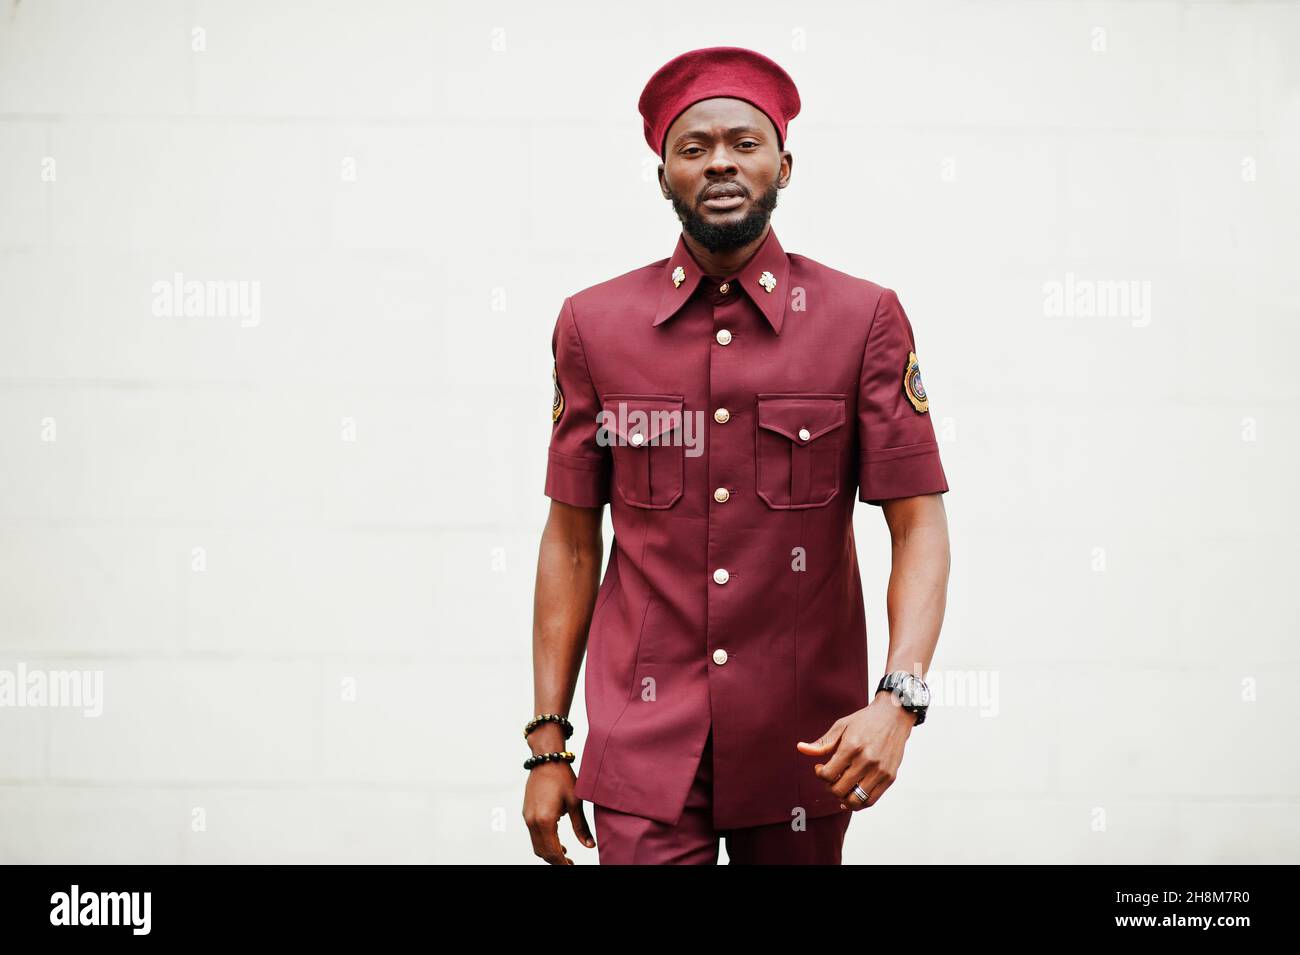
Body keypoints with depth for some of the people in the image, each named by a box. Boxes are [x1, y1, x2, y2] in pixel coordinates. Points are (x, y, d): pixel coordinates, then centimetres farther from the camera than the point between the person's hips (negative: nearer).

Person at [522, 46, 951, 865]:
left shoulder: (864, 320, -2)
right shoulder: (593, 325, 2)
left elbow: (920, 526, -4)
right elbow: (572, 541, 5)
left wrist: (897, 699, -20)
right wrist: (547, 741, 2)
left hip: (804, 746, 0)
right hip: (645, 736, 0)